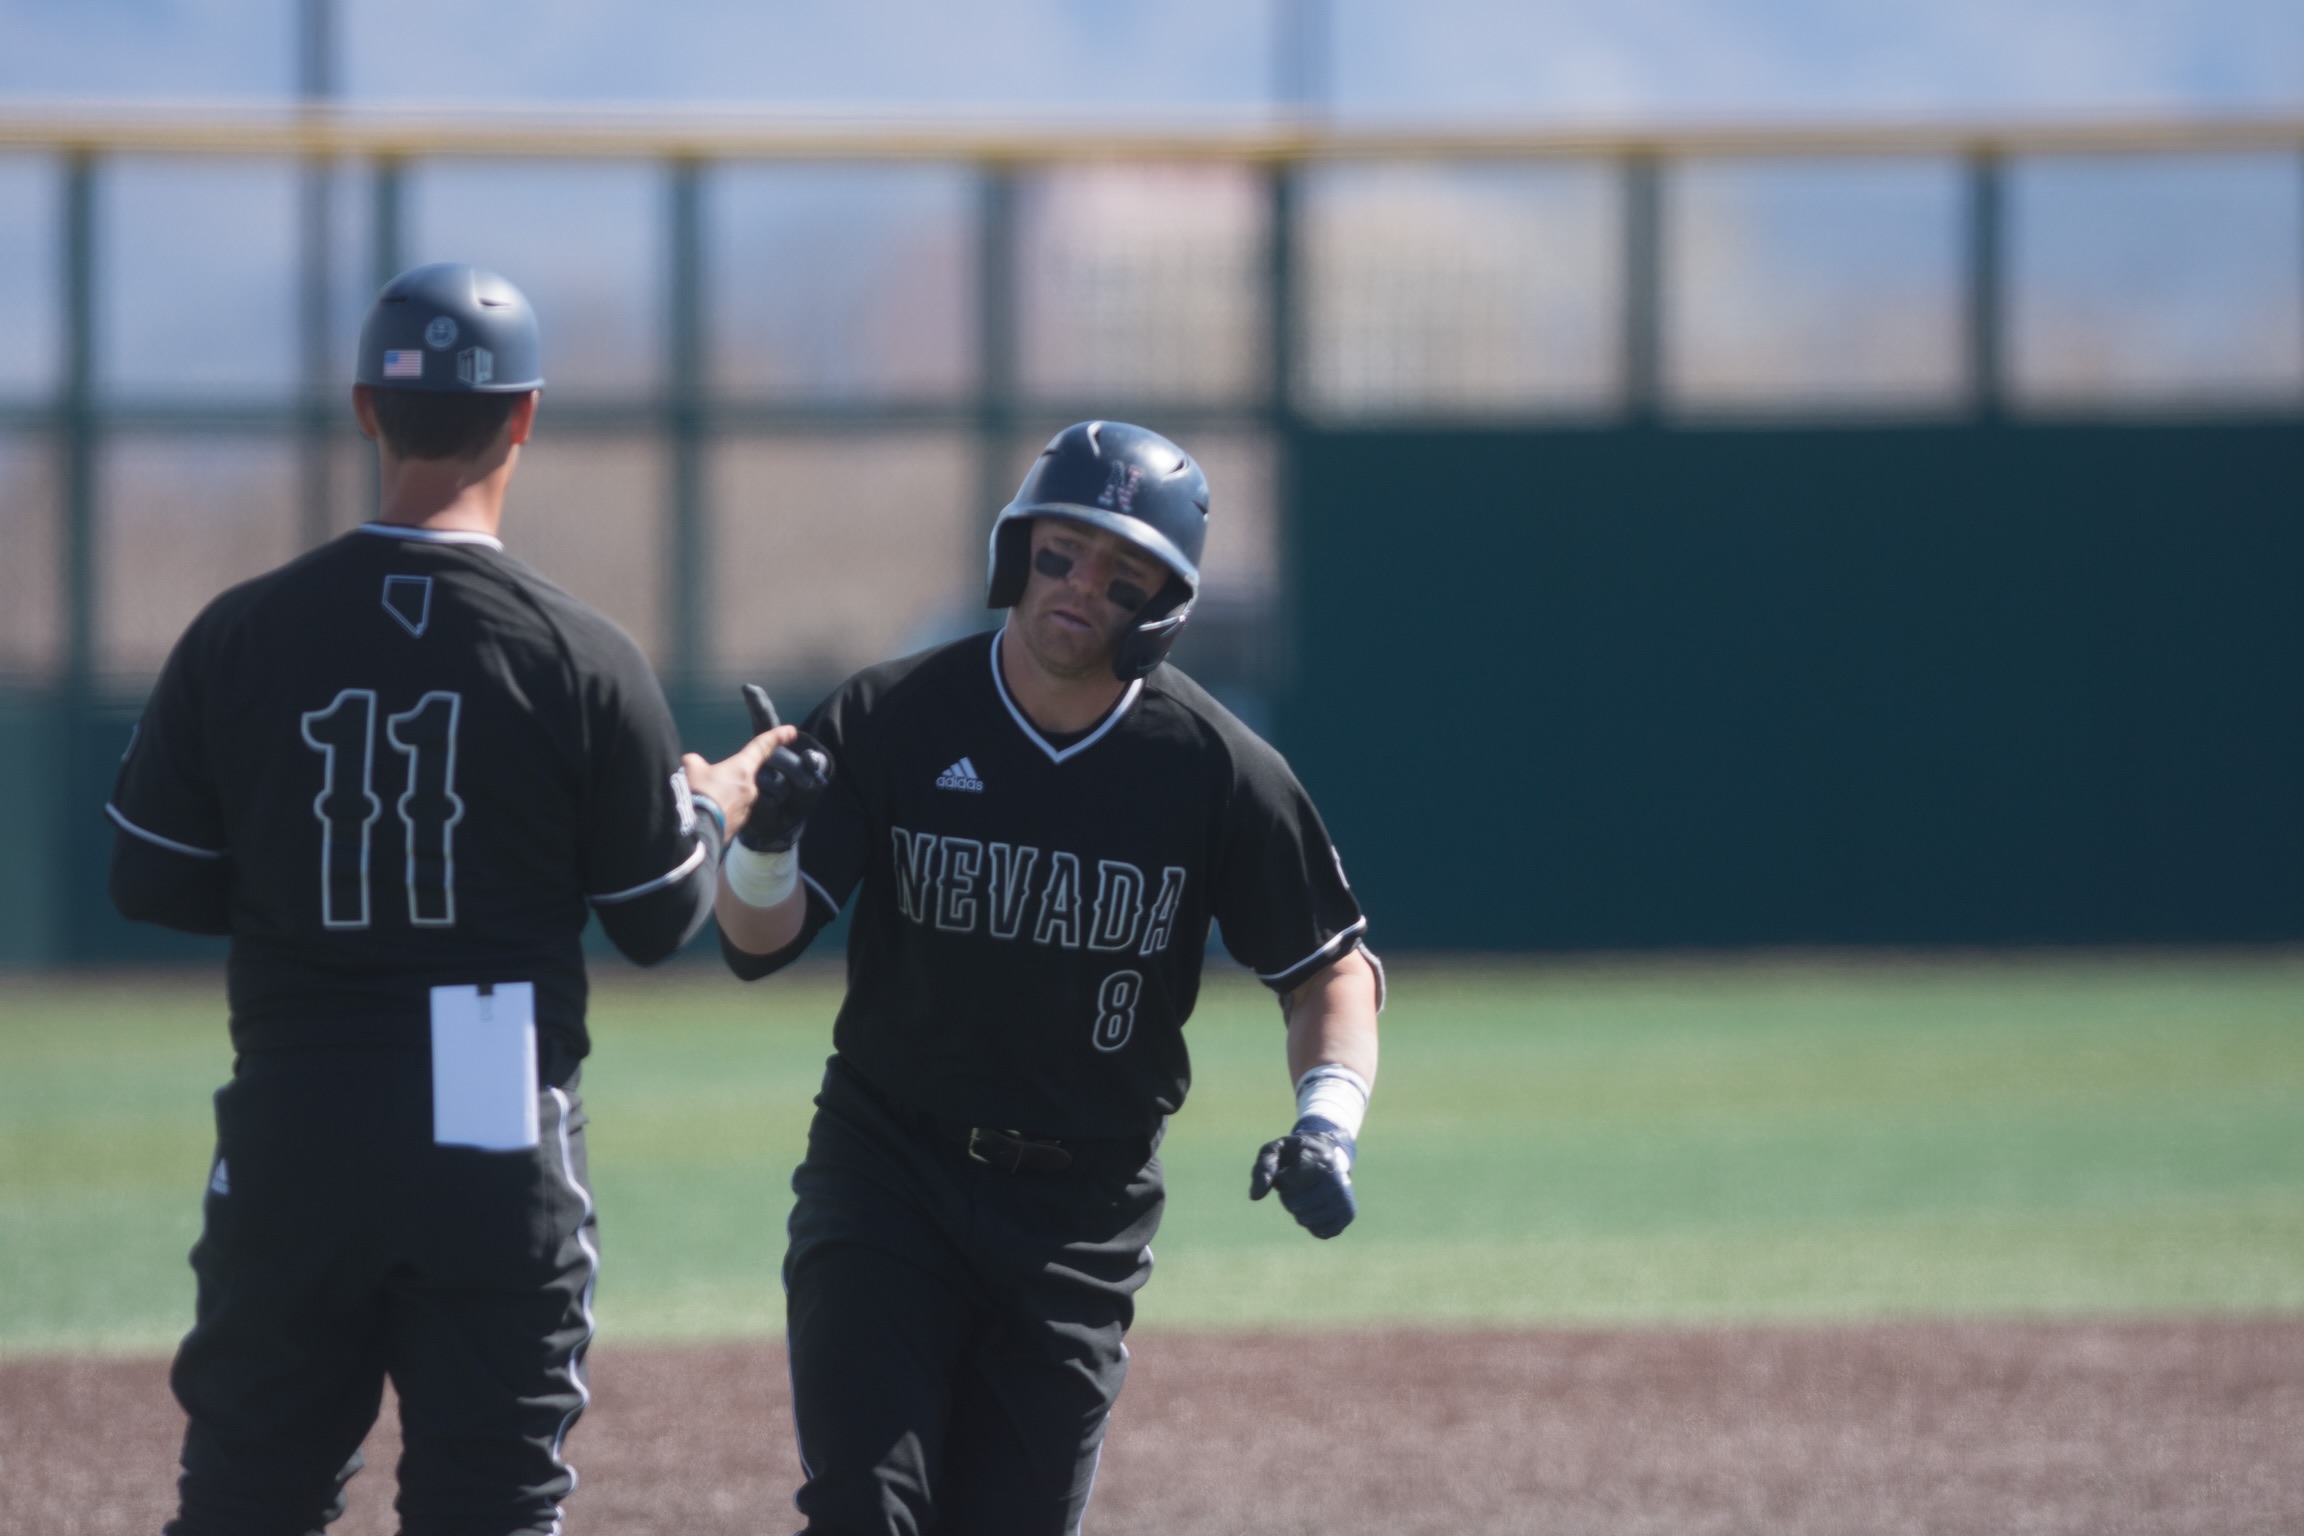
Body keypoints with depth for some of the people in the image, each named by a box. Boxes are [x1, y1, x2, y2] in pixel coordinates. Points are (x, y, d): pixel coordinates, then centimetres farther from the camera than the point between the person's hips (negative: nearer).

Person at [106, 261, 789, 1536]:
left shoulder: (239, 637, -1)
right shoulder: (583, 662, -6)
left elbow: (149, 883, 5)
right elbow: (659, 921, 3)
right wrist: (715, 809, 24)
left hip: (288, 1143, 2)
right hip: (499, 1148, -2)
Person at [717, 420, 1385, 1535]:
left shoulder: (1220, 772, -5)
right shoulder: (892, 719, -6)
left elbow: (1328, 968, 5)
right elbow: (755, 941, -10)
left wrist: (1326, 1125, -12)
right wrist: (766, 841, -32)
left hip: (1084, 1219, 1)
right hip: (888, 1177, -1)